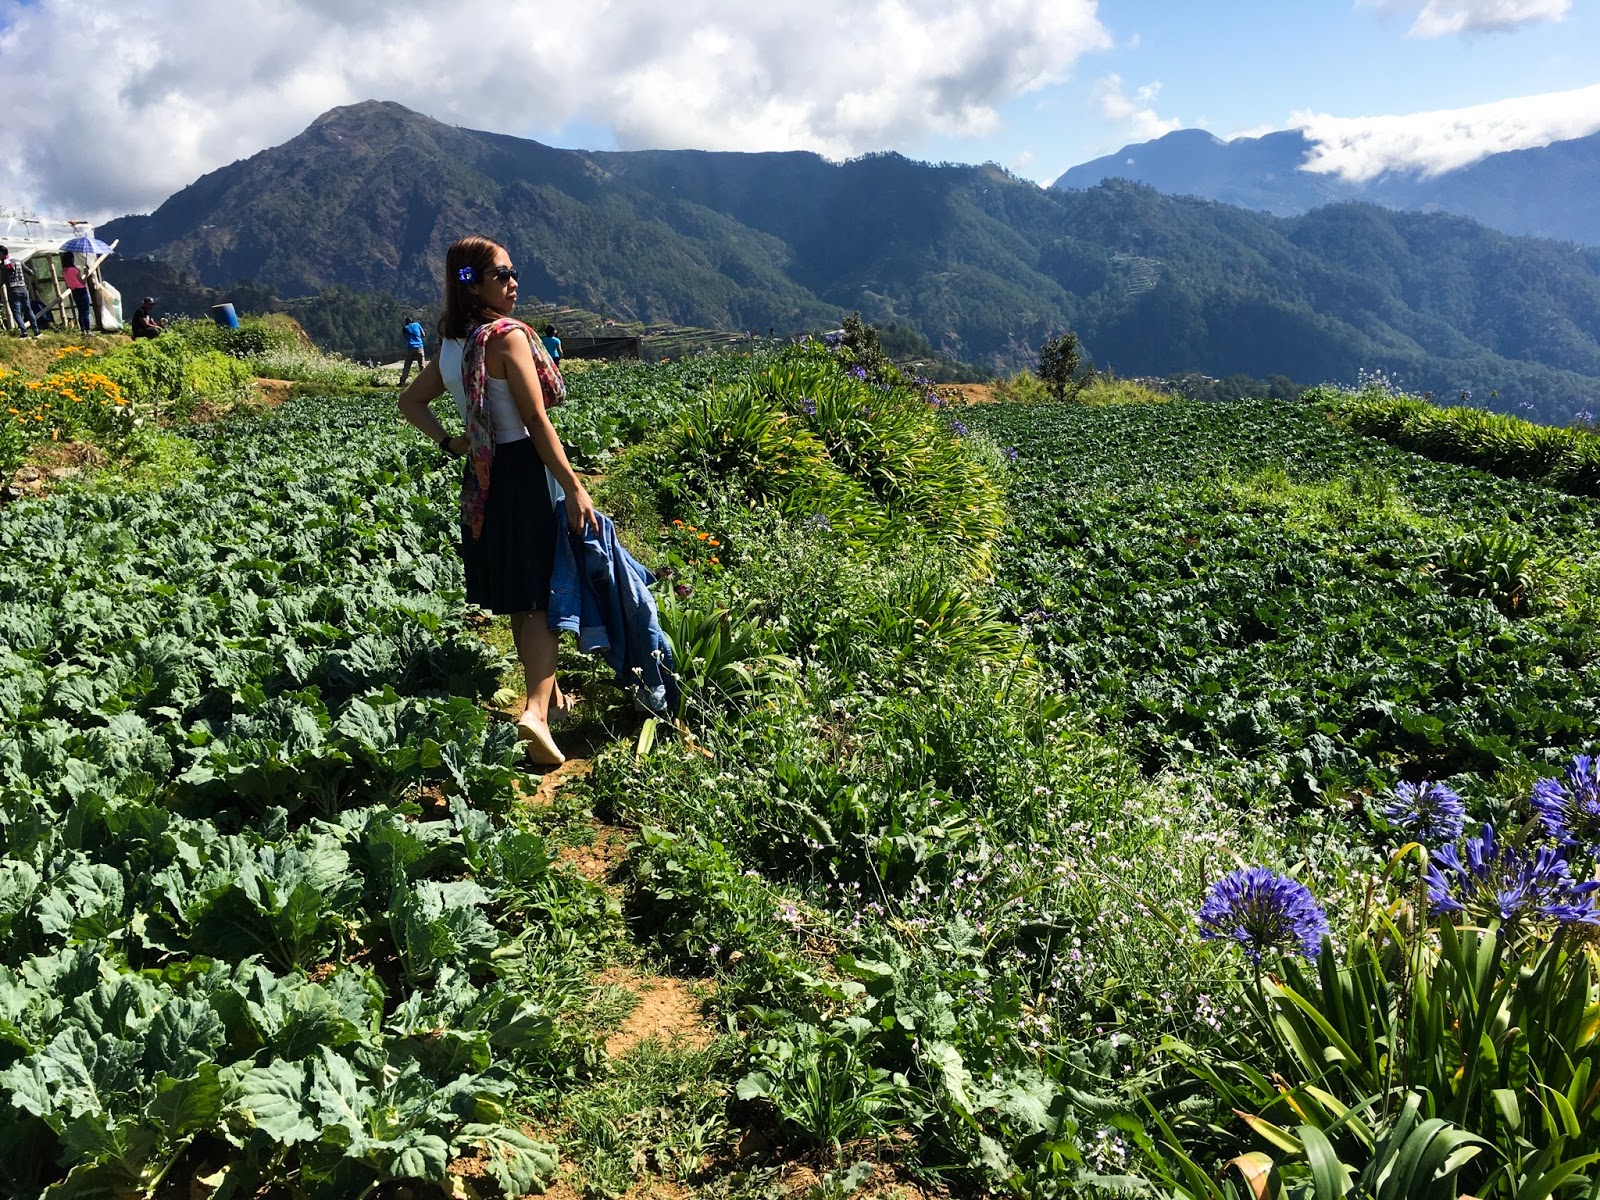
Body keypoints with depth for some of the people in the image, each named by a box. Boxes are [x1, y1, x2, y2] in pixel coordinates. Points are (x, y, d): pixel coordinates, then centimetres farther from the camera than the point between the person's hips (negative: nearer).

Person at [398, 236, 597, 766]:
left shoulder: (451, 345, 10)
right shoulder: (509, 336, -13)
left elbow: (411, 401, 21)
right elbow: (536, 421, -18)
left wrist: (450, 443, 11)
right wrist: (574, 487, -17)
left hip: (482, 480, 8)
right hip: (525, 473, -8)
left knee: (518, 600, 16)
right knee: (540, 597, -6)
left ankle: (552, 698, 30)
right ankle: (536, 710, -20)